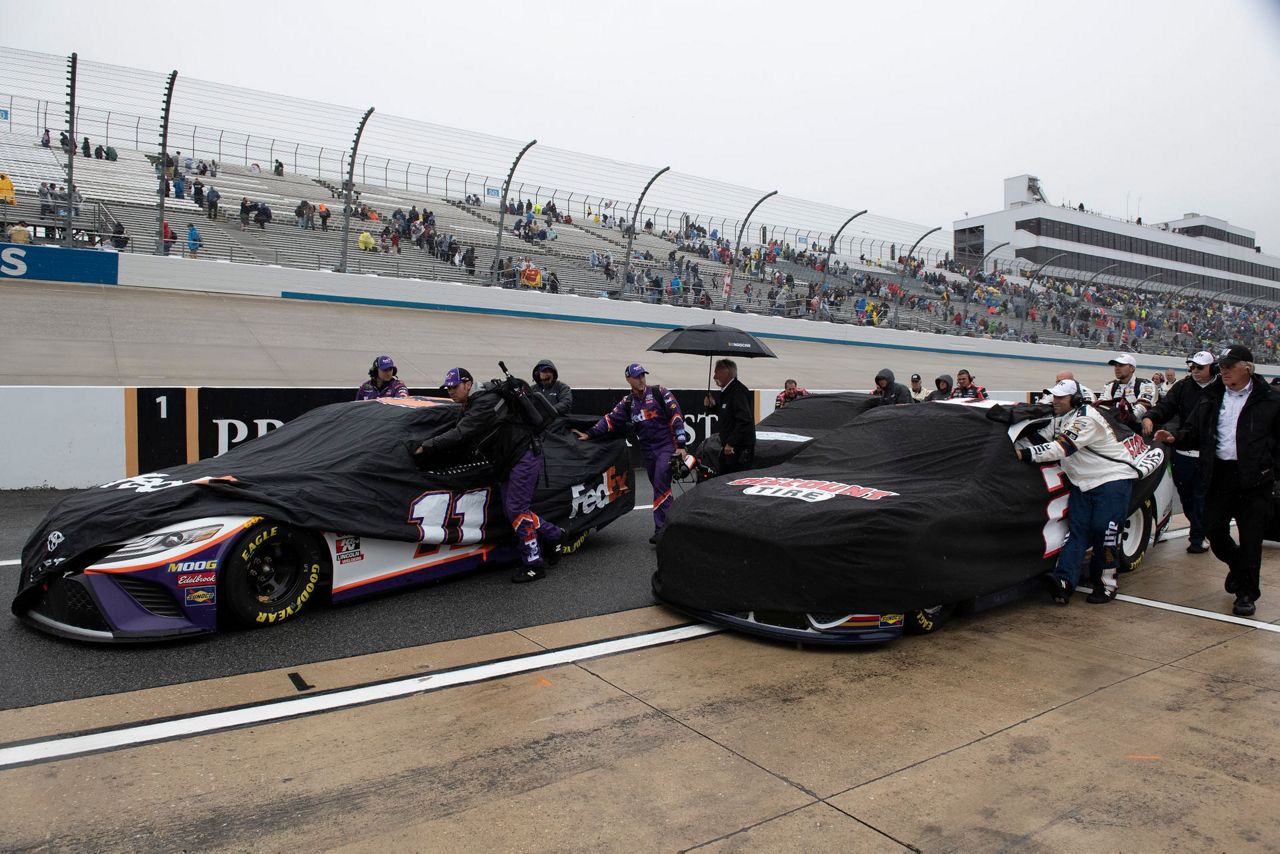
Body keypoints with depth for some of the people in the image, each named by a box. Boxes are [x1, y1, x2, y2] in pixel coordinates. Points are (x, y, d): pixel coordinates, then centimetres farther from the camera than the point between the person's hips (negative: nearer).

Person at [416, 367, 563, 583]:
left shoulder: (485, 402, -21)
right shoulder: (468, 407, 13)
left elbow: (460, 434, -29)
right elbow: (458, 434, 10)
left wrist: (427, 447, -27)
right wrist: (429, 449, -2)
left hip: (523, 456, -10)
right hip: (507, 462, 10)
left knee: (516, 510, -12)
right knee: (513, 510, 11)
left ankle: (534, 563, -5)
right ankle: (554, 535, 27)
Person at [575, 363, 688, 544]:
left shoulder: (659, 392, -3)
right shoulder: (628, 402, 11)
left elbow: (676, 416, -7)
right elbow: (611, 419, 5)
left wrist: (680, 445, -12)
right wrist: (589, 434, -6)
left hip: (667, 446, -5)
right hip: (648, 451, 5)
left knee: (661, 485, -16)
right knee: (659, 487, 9)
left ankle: (661, 529, -15)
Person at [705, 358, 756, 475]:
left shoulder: (738, 391, -18)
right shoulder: (726, 391, 16)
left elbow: (744, 421, -25)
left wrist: (731, 443, -25)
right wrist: (713, 406, 10)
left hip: (739, 449, -11)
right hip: (727, 447, 11)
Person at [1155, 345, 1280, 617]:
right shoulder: (1213, 397, 9)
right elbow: (1195, 430, 10)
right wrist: (1176, 436, -9)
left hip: (1254, 478, -4)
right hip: (1219, 474, 4)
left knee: (1250, 537, 2)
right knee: (1213, 530, 8)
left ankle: (1247, 593, 14)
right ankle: (1238, 565, 38)